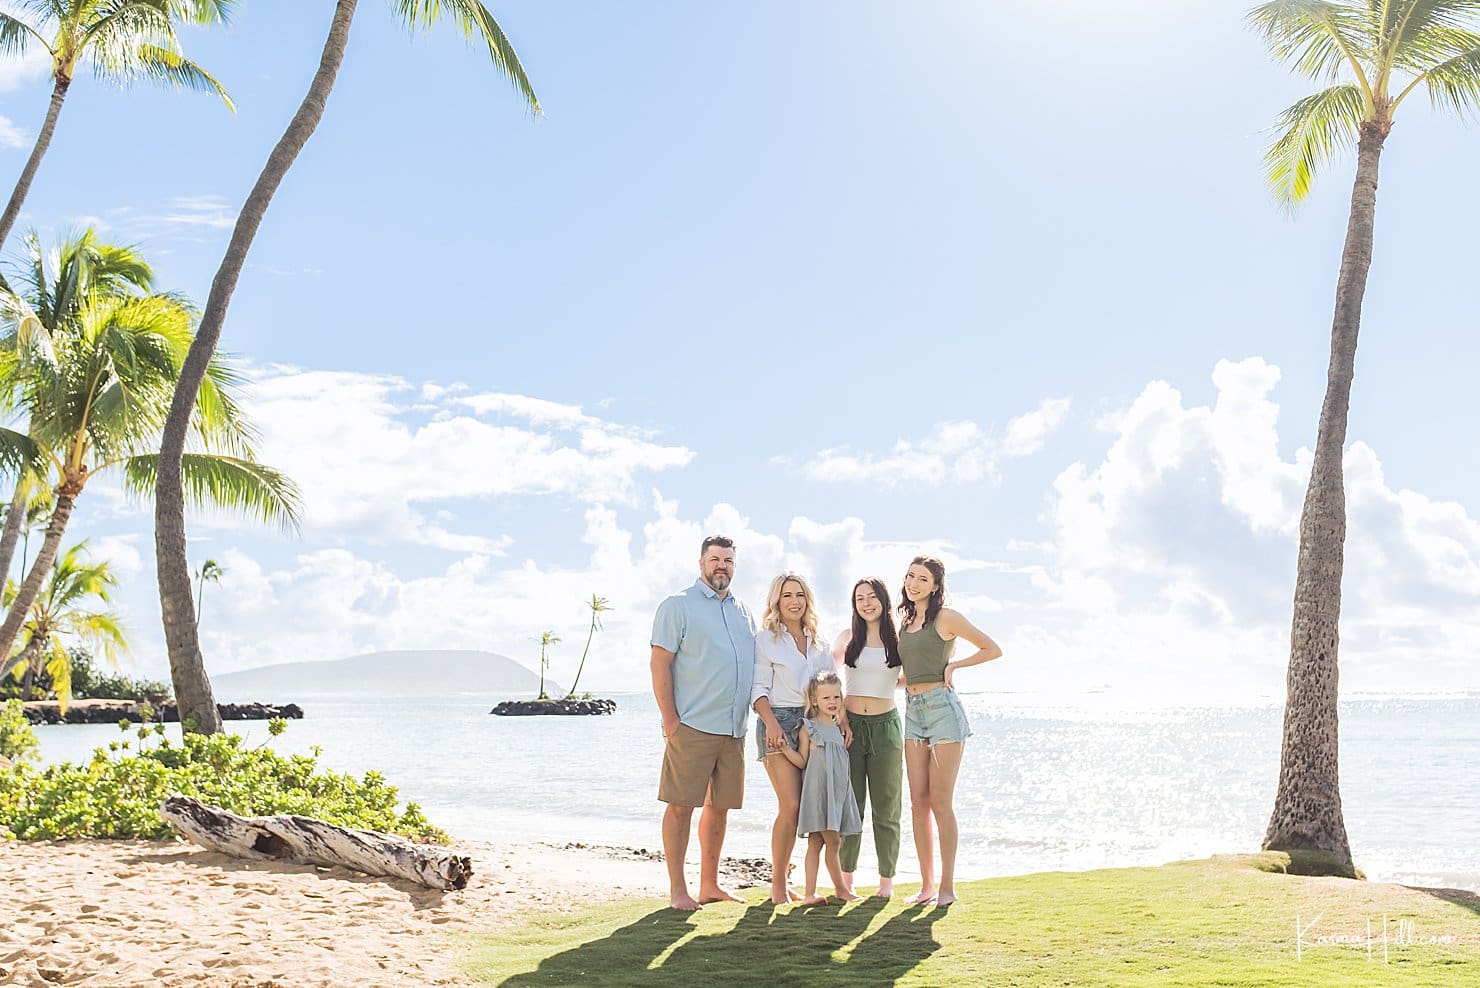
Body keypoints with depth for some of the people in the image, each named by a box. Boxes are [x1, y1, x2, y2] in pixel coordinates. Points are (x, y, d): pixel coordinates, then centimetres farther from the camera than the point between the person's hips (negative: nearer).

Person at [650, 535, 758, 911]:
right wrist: (670, 720, -12)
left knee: (719, 806, 11)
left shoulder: (744, 613, 17)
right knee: (681, 806, -3)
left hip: (734, 728, 6)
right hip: (692, 726, -6)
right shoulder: (678, 606, -1)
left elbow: (758, 667, 23)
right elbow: (660, 664, -7)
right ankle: (677, 890, 5)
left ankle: (709, 885, 21)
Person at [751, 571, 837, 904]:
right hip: (780, 722, -5)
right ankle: (778, 886, -3)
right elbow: (758, 688, -4)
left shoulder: (818, 642, 18)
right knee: (791, 806, -13)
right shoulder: (765, 639, 2)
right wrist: (771, 722, -18)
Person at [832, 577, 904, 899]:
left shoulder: (899, 640, 3)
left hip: (885, 726, -1)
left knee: (886, 807, 5)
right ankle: (846, 878, 13)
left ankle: (886, 880, 14)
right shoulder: (848, 638, 6)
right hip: (849, 724, 1)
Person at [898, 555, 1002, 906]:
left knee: (940, 801, -5)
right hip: (913, 710, 7)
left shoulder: (945, 617, -4)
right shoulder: (905, 620, 16)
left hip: (941, 707, -7)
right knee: (918, 801, 4)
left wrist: (953, 665, -5)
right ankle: (927, 884, 10)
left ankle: (947, 886, 3)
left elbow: (993, 649, -1)